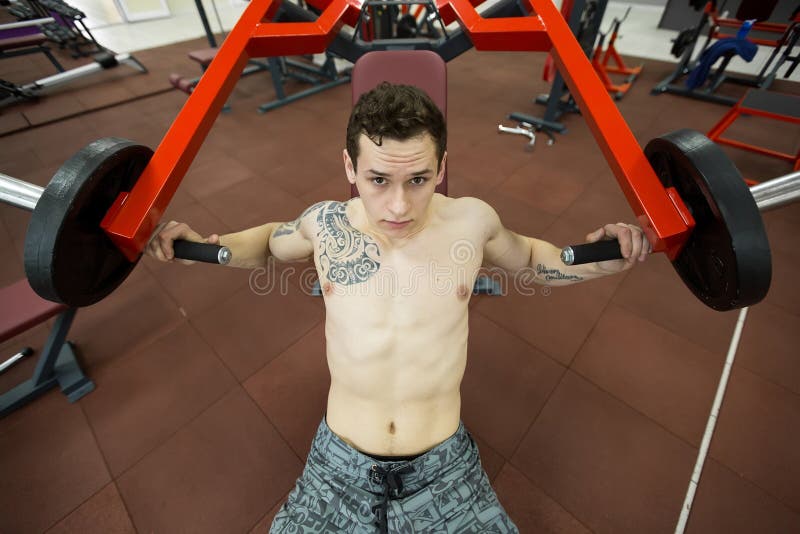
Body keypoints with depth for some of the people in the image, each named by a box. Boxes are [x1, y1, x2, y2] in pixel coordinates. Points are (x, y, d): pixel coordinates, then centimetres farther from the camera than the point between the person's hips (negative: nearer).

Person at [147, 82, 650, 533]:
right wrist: (205, 246, -3)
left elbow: (527, 256, 10)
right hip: (340, 463, 1)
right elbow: (271, 241, 13)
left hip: (444, 466, 1)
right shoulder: (325, 223, -10)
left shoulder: (472, 221, -12)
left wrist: (601, 258, -5)